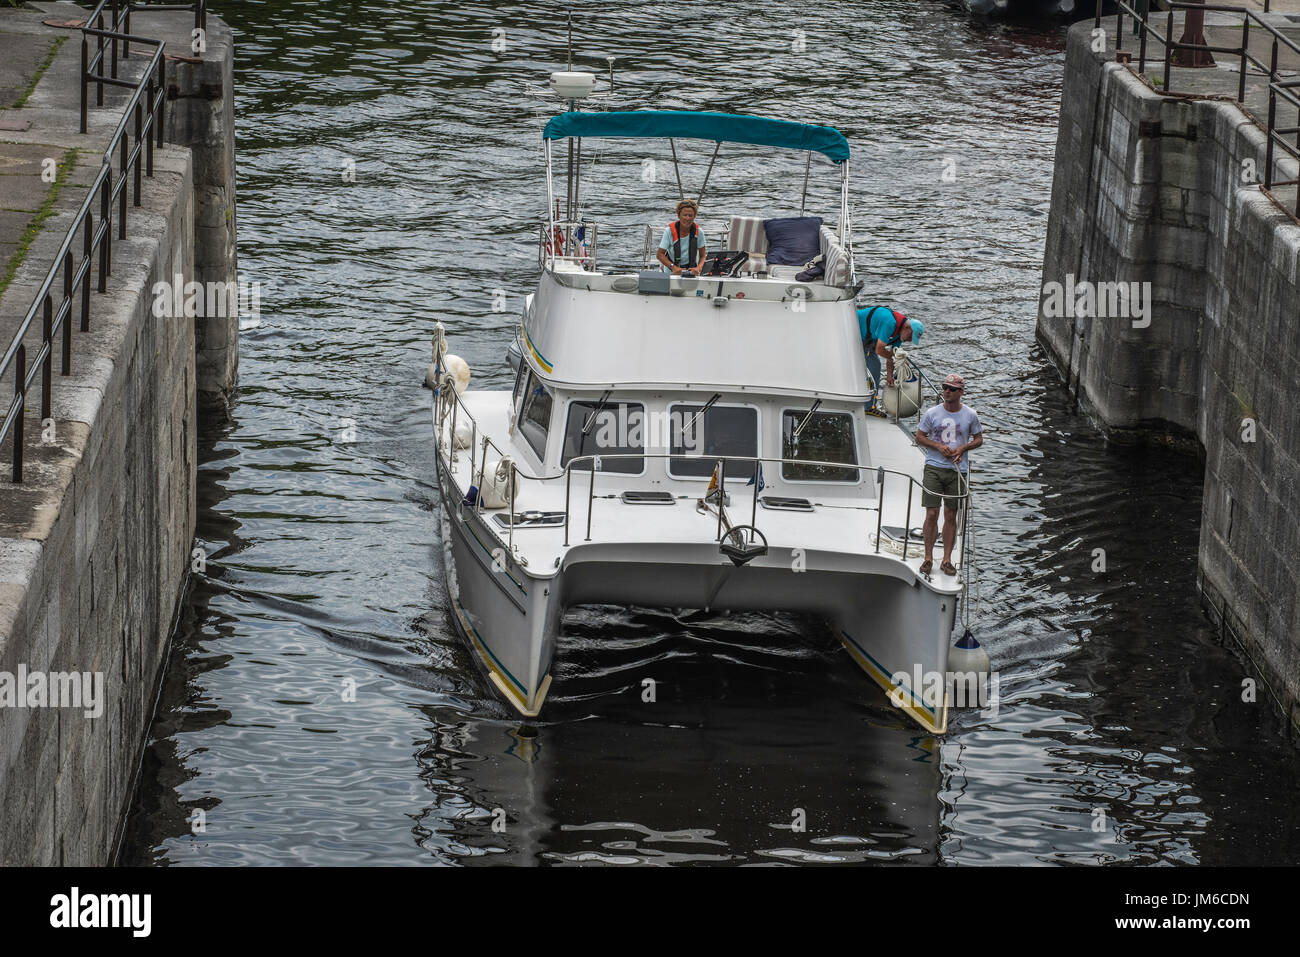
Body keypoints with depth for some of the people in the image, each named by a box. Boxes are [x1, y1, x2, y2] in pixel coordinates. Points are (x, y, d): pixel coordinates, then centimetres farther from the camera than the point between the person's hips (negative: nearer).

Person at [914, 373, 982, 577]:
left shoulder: (970, 415, 2)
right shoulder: (932, 413, 0)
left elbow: (978, 439, 11)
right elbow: (919, 437, 7)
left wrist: (963, 448, -8)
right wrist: (938, 446, -10)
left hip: (957, 470, 1)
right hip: (934, 468, -1)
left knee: (951, 515, 5)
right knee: (932, 514, -6)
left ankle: (947, 560, 11)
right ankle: (928, 558, 3)